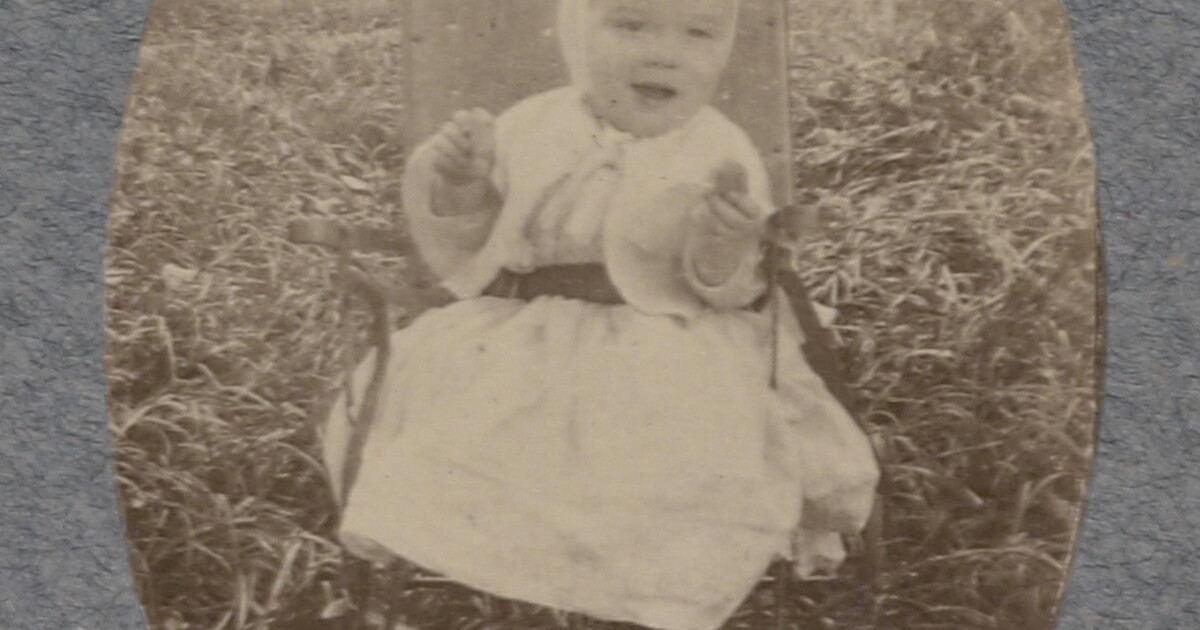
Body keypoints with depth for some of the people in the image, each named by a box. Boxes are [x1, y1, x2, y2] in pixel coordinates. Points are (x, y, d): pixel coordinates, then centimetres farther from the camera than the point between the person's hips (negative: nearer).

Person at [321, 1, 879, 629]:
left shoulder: (721, 154, -5)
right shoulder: (528, 129, 1)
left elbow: (727, 290, -7)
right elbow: (466, 248, 11)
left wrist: (727, 248, -29)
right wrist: (456, 185, -10)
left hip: (669, 350, -2)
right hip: (525, 339, 3)